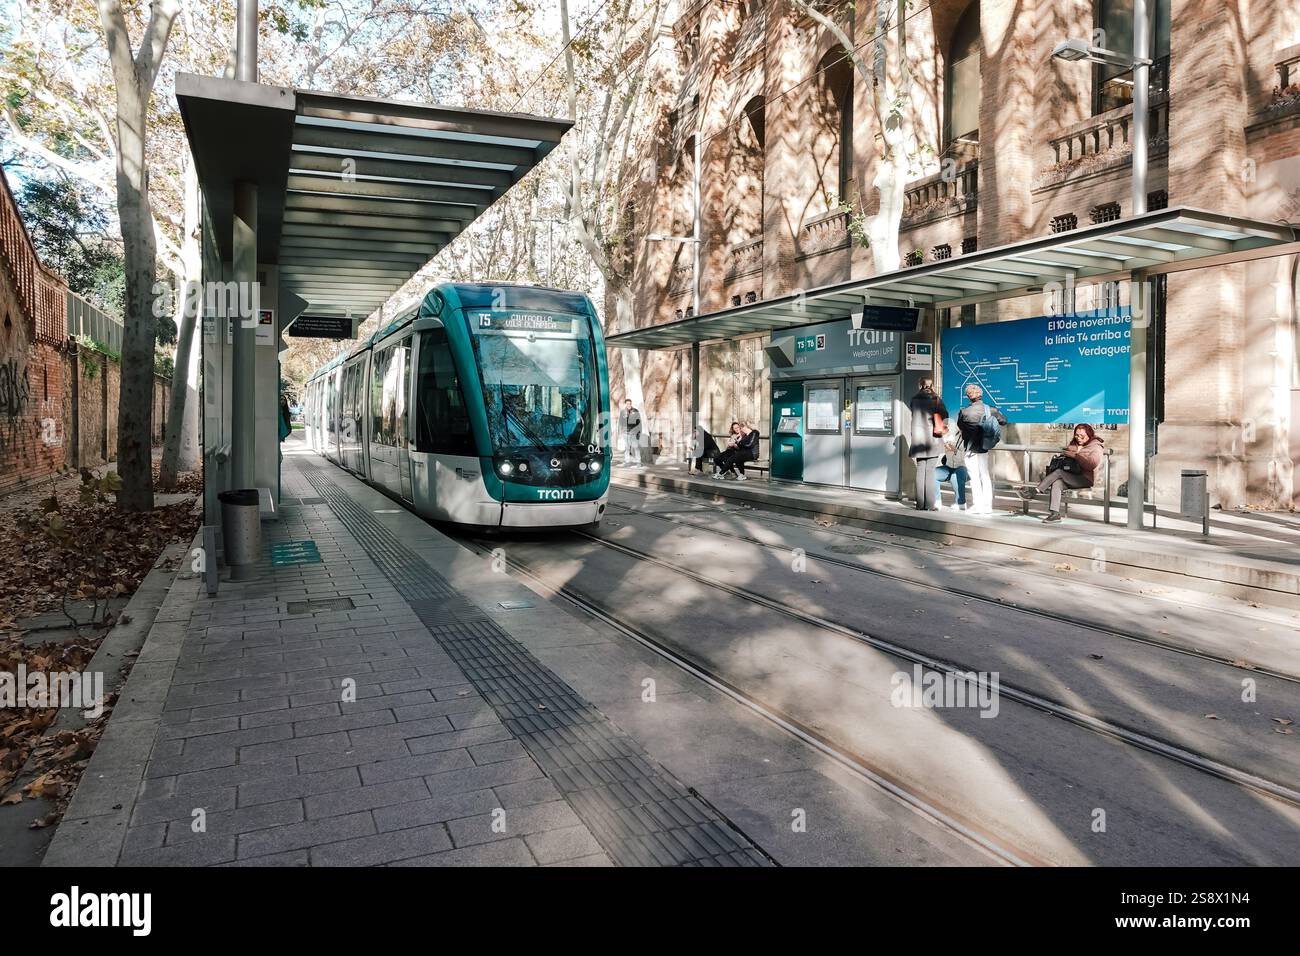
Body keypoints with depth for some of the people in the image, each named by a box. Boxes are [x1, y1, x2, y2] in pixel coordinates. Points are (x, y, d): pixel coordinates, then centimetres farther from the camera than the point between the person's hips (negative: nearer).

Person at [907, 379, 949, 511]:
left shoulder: (915, 399, 4)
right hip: (932, 440, -3)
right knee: (930, 471, -1)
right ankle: (930, 505, -1)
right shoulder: (936, 399, -5)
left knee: (920, 471, 7)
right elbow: (945, 415, 0)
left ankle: (920, 504, 6)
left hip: (918, 440, 3)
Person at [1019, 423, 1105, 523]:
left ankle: (1035, 490, -28)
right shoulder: (1073, 445, 20)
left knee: (1059, 472, -28)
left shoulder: (1095, 447, 0)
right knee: (1056, 483, -28)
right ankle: (1055, 513, -39)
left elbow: (1093, 463, -19)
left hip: (1085, 479, -6)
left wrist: (1075, 455, -19)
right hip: (1071, 478, 6)